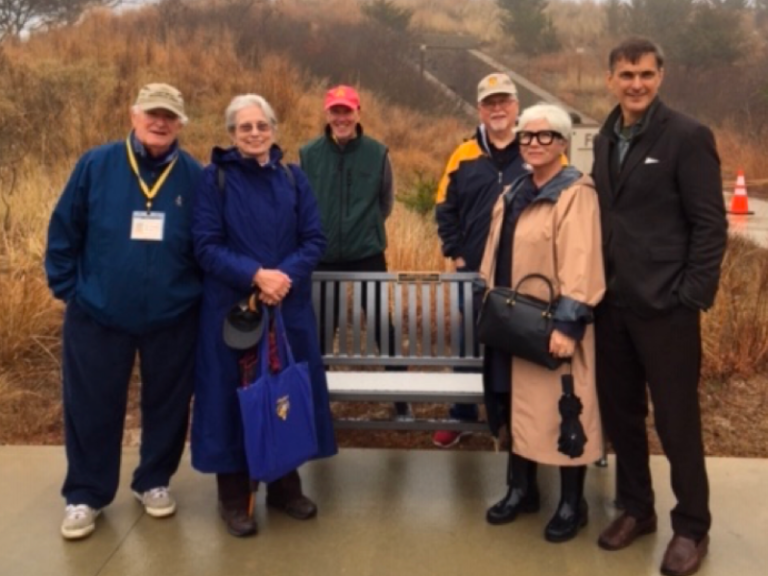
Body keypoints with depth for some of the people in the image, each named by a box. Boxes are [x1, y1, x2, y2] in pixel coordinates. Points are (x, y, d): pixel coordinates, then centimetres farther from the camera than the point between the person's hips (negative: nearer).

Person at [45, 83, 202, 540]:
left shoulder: (195, 177, -3)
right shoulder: (96, 165, -4)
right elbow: (64, 231, 1)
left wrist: (202, 294, 3)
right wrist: (67, 288, 0)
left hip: (174, 317, 1)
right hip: (98, 316, 0)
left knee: (167, 405, 13)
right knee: (92, 408, 9)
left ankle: (154, 481, 34)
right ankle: (85, 495, 27)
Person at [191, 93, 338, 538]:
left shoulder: (293, 178, 7)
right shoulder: (215, 178, -2)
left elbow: (315, 240, 3)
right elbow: (206, 245, -8)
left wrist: (286, 275, -15)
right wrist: (256, 274, -21)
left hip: (290, 305, 3)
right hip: (231, 307, -3)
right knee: (234, 394, 3)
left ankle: (285, 485, 25)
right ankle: (234, 496, 17)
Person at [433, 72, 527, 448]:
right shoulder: (464, 156, 3)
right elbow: (446, 210, 6)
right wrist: (455, 253, -1)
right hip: (474, 272, 2)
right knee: (470, 347, 12)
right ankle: (461, 418, 27)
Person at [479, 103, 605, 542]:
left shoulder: (576, 193, -12)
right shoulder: (514, 194, 13)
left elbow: (580, 265, -20)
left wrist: (568, 322, -25)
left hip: (550, 327, -8)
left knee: (560, 408, 1)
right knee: (517, 404, 16)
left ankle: (572, 504, 17)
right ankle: (522, 488, 32)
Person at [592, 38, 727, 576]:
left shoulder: (688, 136, -8)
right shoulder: (606, 138, 11)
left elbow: (710, 225, -10)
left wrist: (692, 297, -14)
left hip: (665, 304, -6)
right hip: (612, 302, 6)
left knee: (677, 420, 4)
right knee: (620, 412, 14)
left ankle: (691, 528, 22)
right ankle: (636, 508, 32)